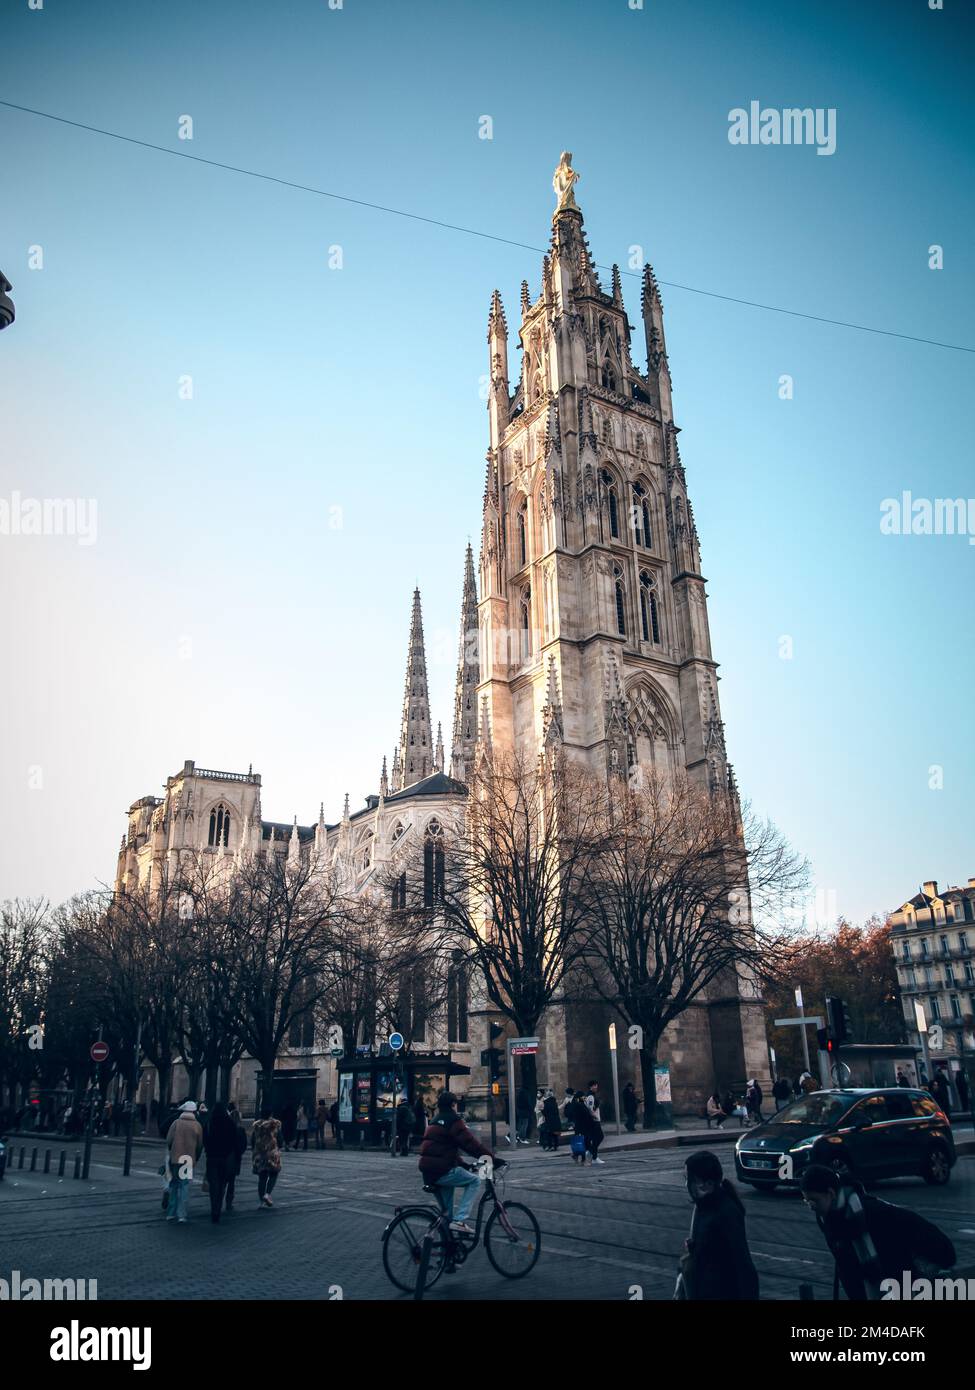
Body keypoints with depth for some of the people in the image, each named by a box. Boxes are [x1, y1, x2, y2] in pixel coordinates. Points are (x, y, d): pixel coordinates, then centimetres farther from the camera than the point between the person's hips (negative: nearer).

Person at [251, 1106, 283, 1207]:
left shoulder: (256, 1124, 4)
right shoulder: (276, 1123, -6)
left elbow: (252, 1140, 7)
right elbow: (280, 1138, -5)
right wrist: (279, 1148, 12)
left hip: (259, 1154, 4)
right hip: (272, 1153, -4)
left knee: (262, 1177, 10)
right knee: (273, 1175, 9)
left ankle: (261, 1200, 11)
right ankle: (267, 1194, -11)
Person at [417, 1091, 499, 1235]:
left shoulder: (435, 1121, 21)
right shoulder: (453, 1120, -6)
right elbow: (470, 1142, -14)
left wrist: (463, 1164, 28)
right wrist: (492, 1157, -12)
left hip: (427, 1170, 9)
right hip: (441, 1170, -9)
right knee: (473, 1181, 4)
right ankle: (459, 1220, -6)